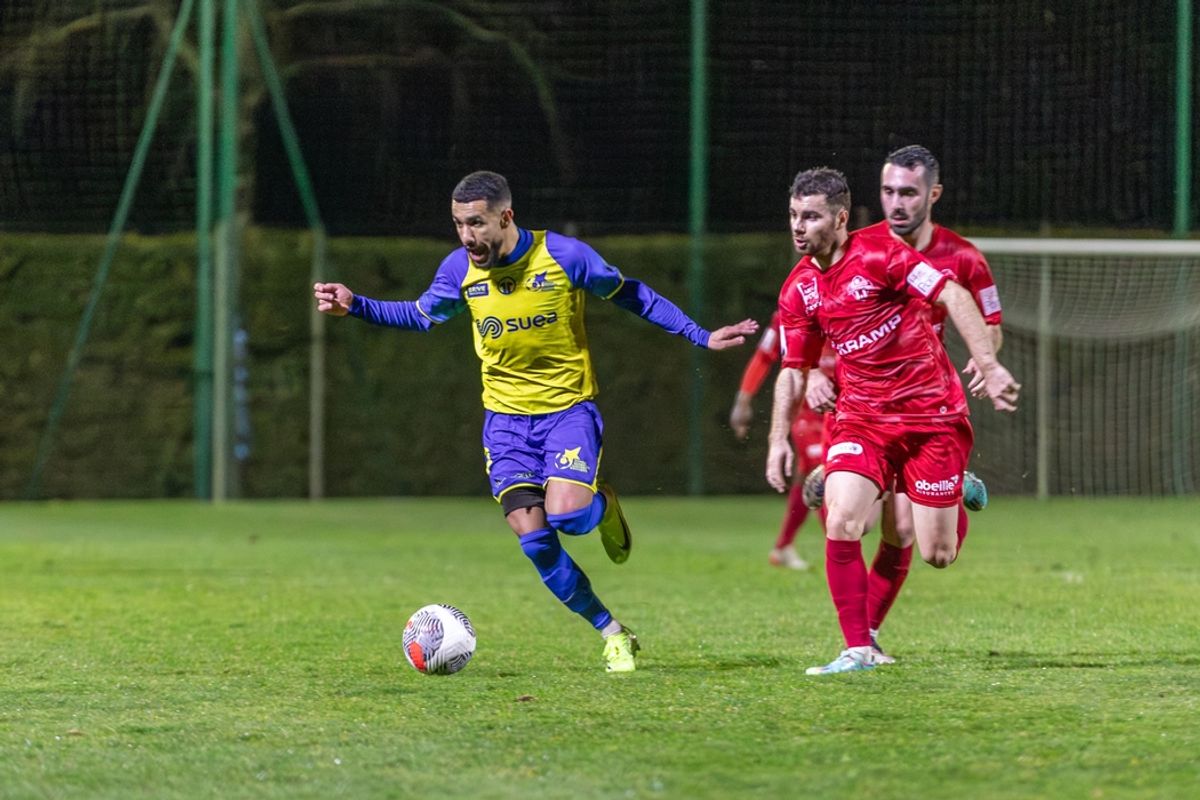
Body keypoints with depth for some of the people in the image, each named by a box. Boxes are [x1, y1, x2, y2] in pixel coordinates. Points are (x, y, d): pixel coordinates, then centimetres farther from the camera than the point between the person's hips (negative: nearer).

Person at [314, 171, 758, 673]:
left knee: (566, 515, -24)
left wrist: (700, 336, -3)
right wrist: (355, 307, 0)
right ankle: (613, 634, 7)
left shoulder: (564, 255, -14)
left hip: (568, 408, -3)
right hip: (505, 417, 3)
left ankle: (604, 506, 15)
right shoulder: (459, 269, -4)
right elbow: (421, 316, 14)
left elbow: (631, 295, -1)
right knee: (533, 540, -8)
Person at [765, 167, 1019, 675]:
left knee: (937, 555, -1)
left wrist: (988, 368, -26)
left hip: (931, 413, -4)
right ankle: (858, 649, -11)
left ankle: (962, 494, 35)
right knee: (840, 524, -20)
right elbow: (793, 369, 14)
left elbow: (954, 298, -17)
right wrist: (779, 439, 7)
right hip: (861, 417, 4)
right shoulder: (798, 290, 4)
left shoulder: (879, 254, -14)